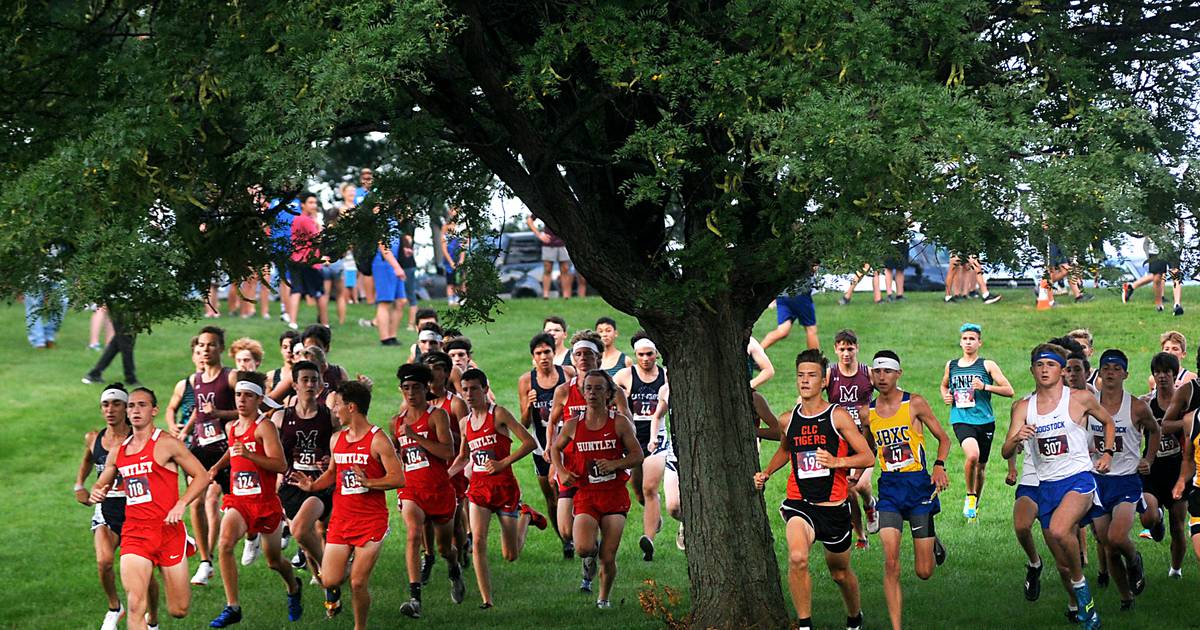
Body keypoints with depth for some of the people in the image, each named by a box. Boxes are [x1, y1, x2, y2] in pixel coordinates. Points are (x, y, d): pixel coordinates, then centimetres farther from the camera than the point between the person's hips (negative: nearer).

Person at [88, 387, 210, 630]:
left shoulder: (166, 443, -3)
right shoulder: (119, 450, 12)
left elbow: (202, 476, -3)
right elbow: (101, 484, 26)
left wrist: (181, 504, -16)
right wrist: (96, 492, 2)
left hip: (168, 530, -3)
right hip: (134, 534, 3)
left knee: (178, 610, 6)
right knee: (135, 606, -15)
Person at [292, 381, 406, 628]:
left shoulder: (378, 440, -10)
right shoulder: (336, 439, 10)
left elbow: (398, 478, -13)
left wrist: (367, 482, -24)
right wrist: (312, 486, 6)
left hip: (371, 522, -5)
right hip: (340, 519, 5)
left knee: (358, 583, -6)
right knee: (329, 580, -1)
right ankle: (334, 589, 34)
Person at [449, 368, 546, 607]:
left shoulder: (498, 414, -8)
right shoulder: (465, 423, 9)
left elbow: (529, 442, -11)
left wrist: (503, 463, -17)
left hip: (504, 485, -4)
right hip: (478, 487, 4)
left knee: (511, 555, 4)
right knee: (478, 542, -16)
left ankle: (526, 515, 35)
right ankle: (486, 600, -11)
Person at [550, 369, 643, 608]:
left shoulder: (620, 422, -1)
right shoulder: (573, 425, 2)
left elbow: (638, 455, 2)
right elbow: (555, 448, 20)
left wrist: (615, 464, -15)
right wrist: (561, 472, 3)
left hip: (614, 495, 0)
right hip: (585, 496, 0)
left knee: (608, 558, 0)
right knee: (583, 549, -21)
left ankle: (604, 598, 25)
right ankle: (590, 562, 17)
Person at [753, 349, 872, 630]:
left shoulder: (838, 416, -6)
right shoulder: (788, 420, 6)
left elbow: (867, 457, -8)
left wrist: (836, 462, -23)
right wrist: (766, 474, 15)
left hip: (834, 507, -1)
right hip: (799, 503, 1)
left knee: (840, 572, 16)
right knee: (797, 558, -28)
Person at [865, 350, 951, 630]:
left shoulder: (915, 403, -4)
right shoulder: (868, 412, 5)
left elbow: (943, 439, 4)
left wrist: (939, 466, -13)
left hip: (919, 485, -2)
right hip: (889, 489, 2)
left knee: (924, 572, 3)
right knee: (891, 563, -14)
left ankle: (932, 544, 40)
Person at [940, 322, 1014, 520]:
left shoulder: (988, 365, 1)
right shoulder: (951, 366, 10)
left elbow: (1009, 390, -3)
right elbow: (944, 385, 29)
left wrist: (985, 387, -15)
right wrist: (945, 396, 7)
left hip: (985, 421, 1)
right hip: (961, 420, -1)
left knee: (981, 466, 11)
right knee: (972, 455, -28)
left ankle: (975, 504, 35)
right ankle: (970, 496, -6)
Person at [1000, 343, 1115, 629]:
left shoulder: (1081, 399, -1)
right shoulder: (1023, 407, 4)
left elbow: (1109, 422, 17)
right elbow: (1006, 452, -3)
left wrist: (1107, 453, 5)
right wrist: (1017, 438, -24)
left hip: (1079, 479, -4)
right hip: (1046, 485, 4)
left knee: (1059, 530, -33)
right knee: (1062, 563, 9)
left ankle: (1080, 581, -10)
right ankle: (1076, 604, 35)